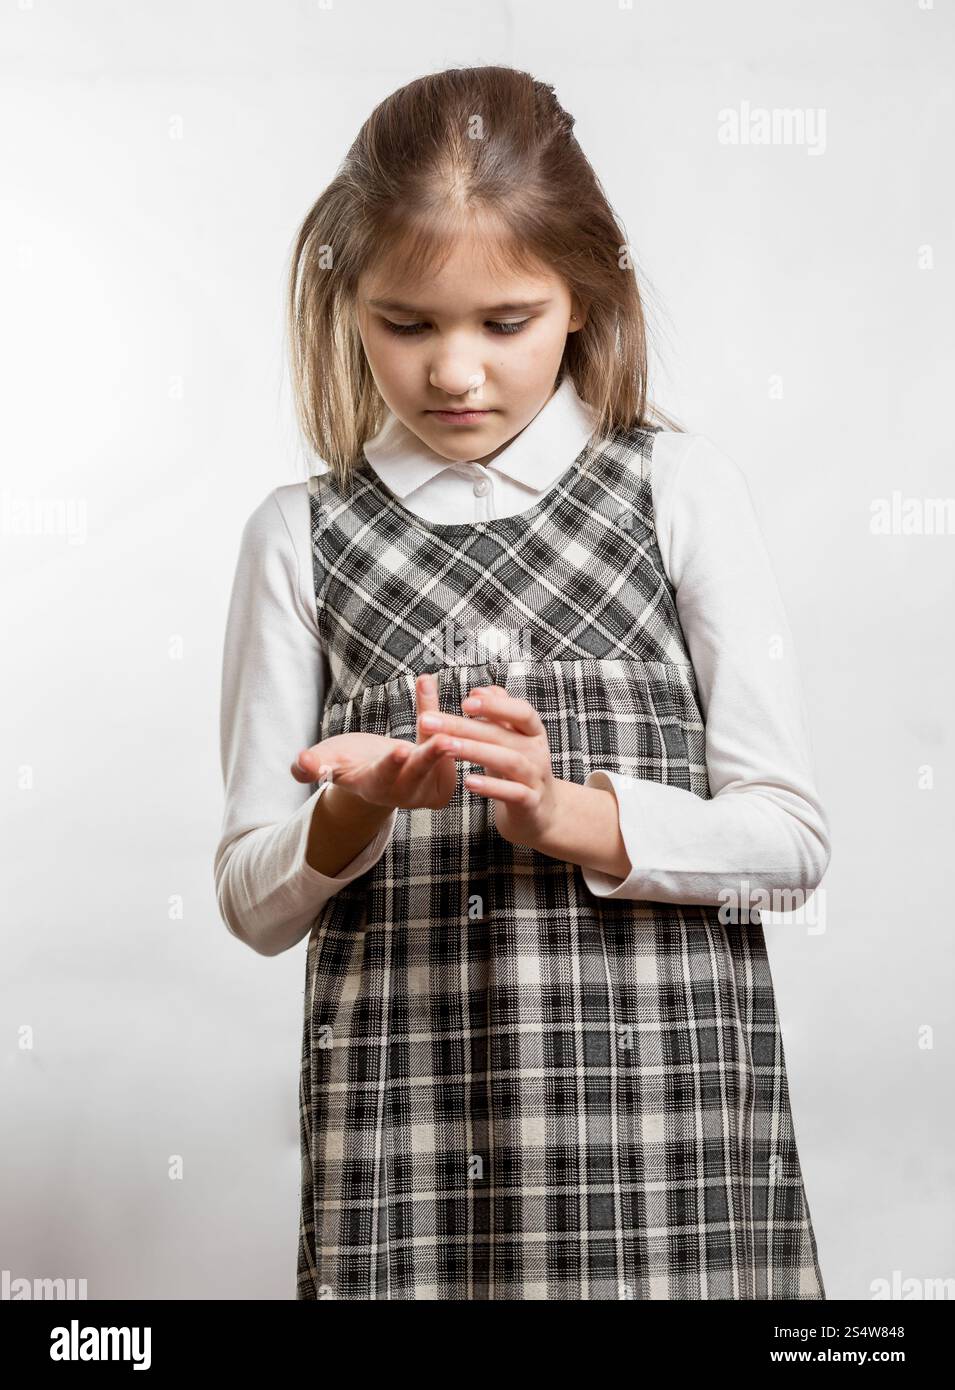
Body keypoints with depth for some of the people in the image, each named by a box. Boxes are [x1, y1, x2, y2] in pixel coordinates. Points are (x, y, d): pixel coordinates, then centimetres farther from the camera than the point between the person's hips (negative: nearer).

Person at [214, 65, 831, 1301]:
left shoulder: (678, 488, 3)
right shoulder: (300, 537, 6)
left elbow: (791, 836, -1)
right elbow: (254, 906, 5)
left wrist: (564, 813, -14)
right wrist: (351, 813, -15)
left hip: (662, 1093, 0)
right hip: (402, 1105, 1)